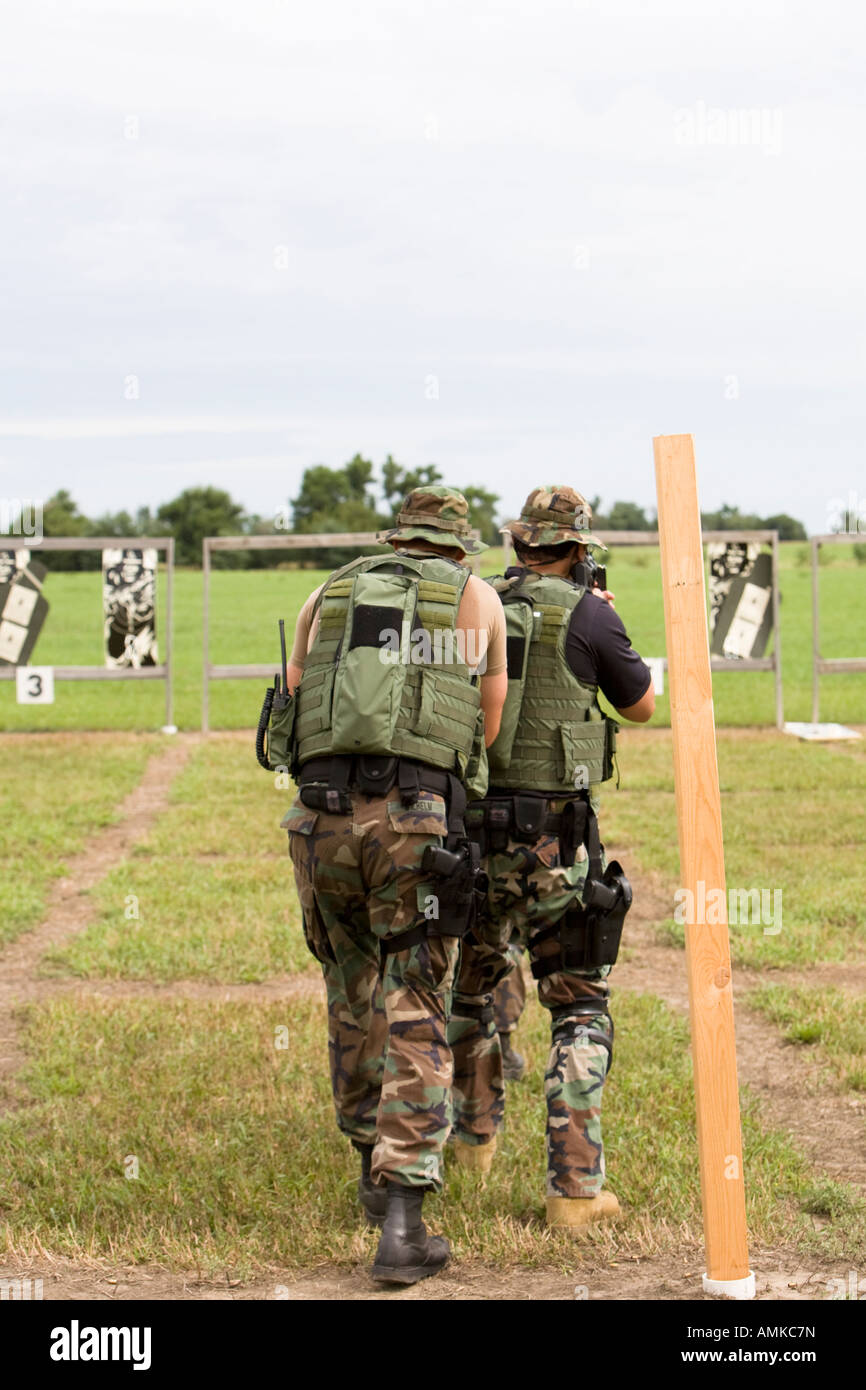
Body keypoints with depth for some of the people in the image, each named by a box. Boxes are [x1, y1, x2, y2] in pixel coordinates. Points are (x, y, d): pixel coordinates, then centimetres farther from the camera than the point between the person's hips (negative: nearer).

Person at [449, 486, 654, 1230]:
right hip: (555, 837, -4)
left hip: (471, 832, 4)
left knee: (475, 980, 26)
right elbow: (642, 705, 6)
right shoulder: (586, 616, -8)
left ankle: (475, 1134, 42)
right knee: (580, 1008, 4)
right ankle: (576, 1185, -4)